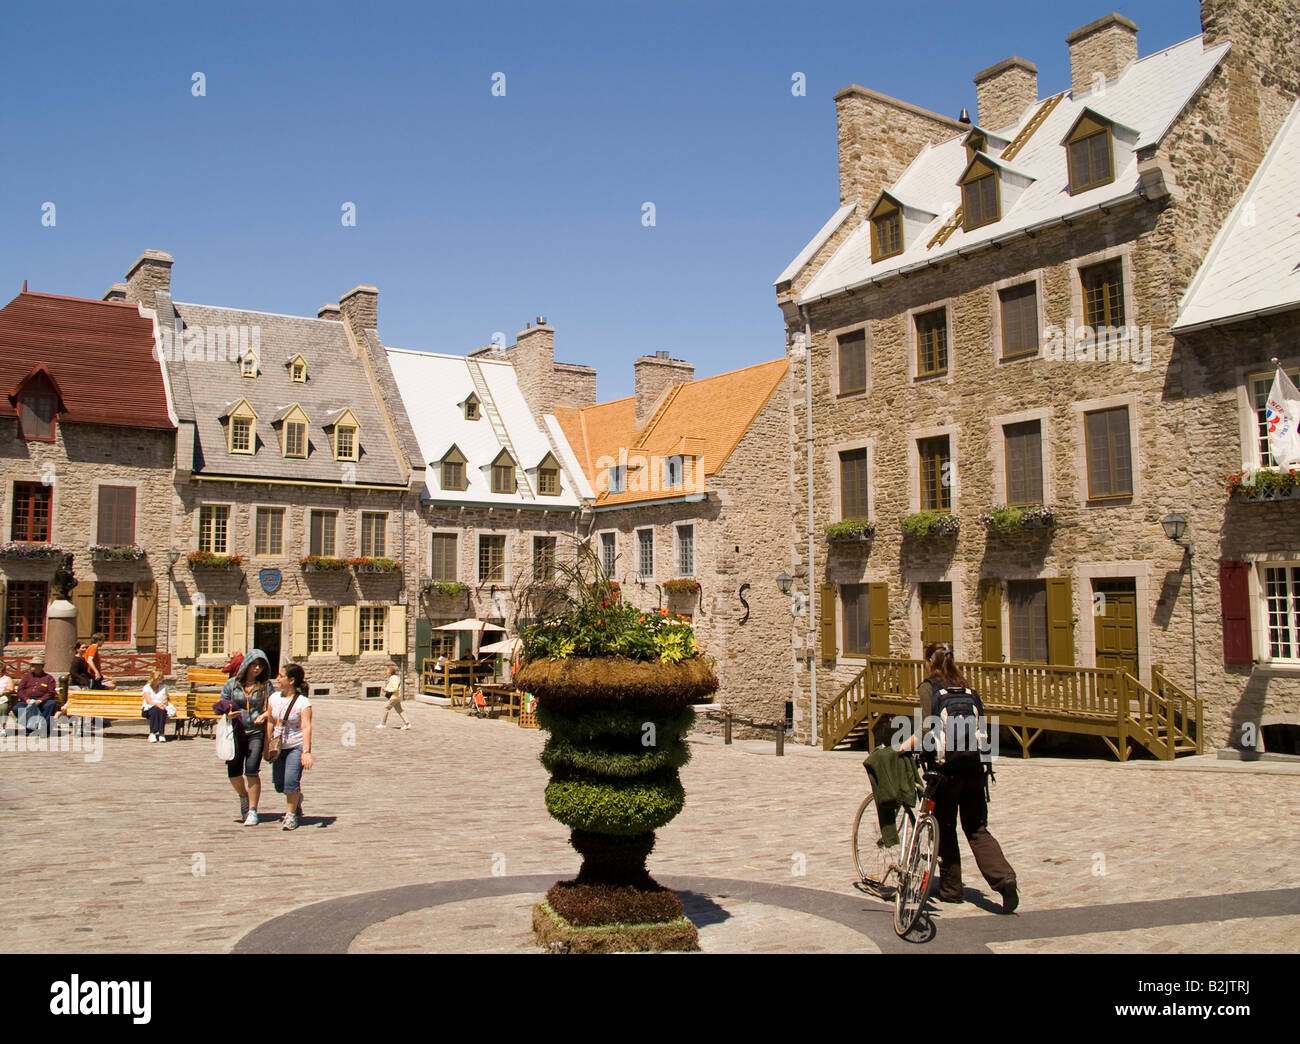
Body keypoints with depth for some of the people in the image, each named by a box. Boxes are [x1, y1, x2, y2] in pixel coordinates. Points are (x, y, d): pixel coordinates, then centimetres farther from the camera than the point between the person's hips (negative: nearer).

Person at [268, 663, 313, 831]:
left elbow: (306, 727, -20)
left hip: (296, 747, -6)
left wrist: (306, 752, -28)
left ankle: (291, 814, 5)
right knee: (279, 784, 9)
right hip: (279, 747, 6)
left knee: (291, 781, -15)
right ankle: (297, 799, 39)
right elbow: (270, 723, 11)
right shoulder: (274, 698, 4)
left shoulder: (303, 702, -13)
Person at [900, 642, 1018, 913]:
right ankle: (1004, 878, -11)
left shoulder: (928, 688, -4)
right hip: (974, 768, 4)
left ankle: (951, 889, 18)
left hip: (945, 768, -4)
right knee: (978, 830, 9)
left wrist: (908, 743, -6)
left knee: (945, 830, 11)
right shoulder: (969, 689, 11)